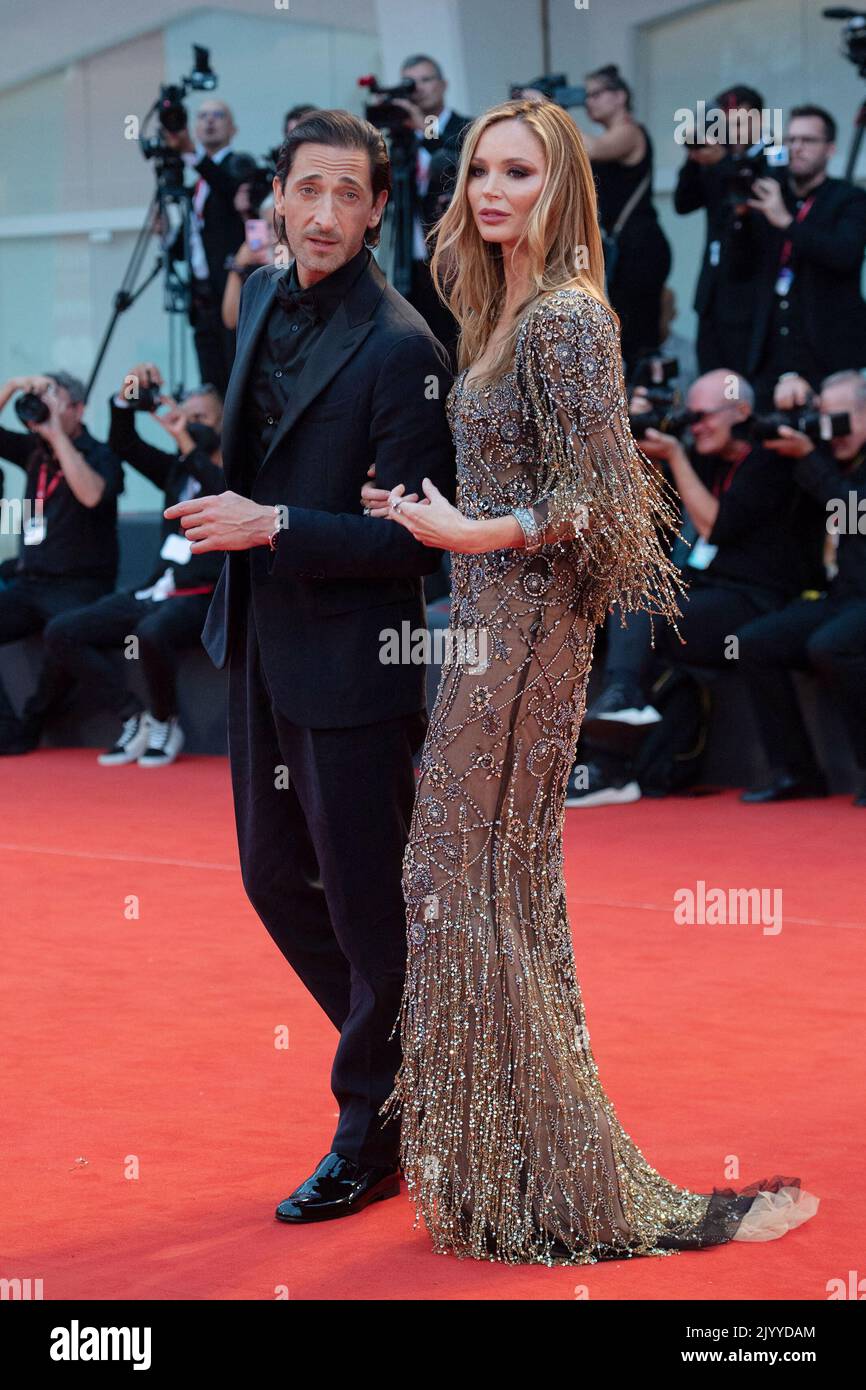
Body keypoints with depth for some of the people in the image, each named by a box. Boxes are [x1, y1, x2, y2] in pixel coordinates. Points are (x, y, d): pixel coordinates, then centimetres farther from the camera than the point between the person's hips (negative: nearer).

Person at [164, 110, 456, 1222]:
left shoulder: (399, 349, -18)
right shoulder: (262, 297, 6)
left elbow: (416, 538, -19)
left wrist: (274, 526, -21)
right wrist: (222, 519, 12)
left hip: (352, 664, -8)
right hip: (260, 649, 8)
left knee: (366, 901, 4)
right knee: (274, 878, 17)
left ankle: (372, 1135, 19)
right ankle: (401, 1050, 36)